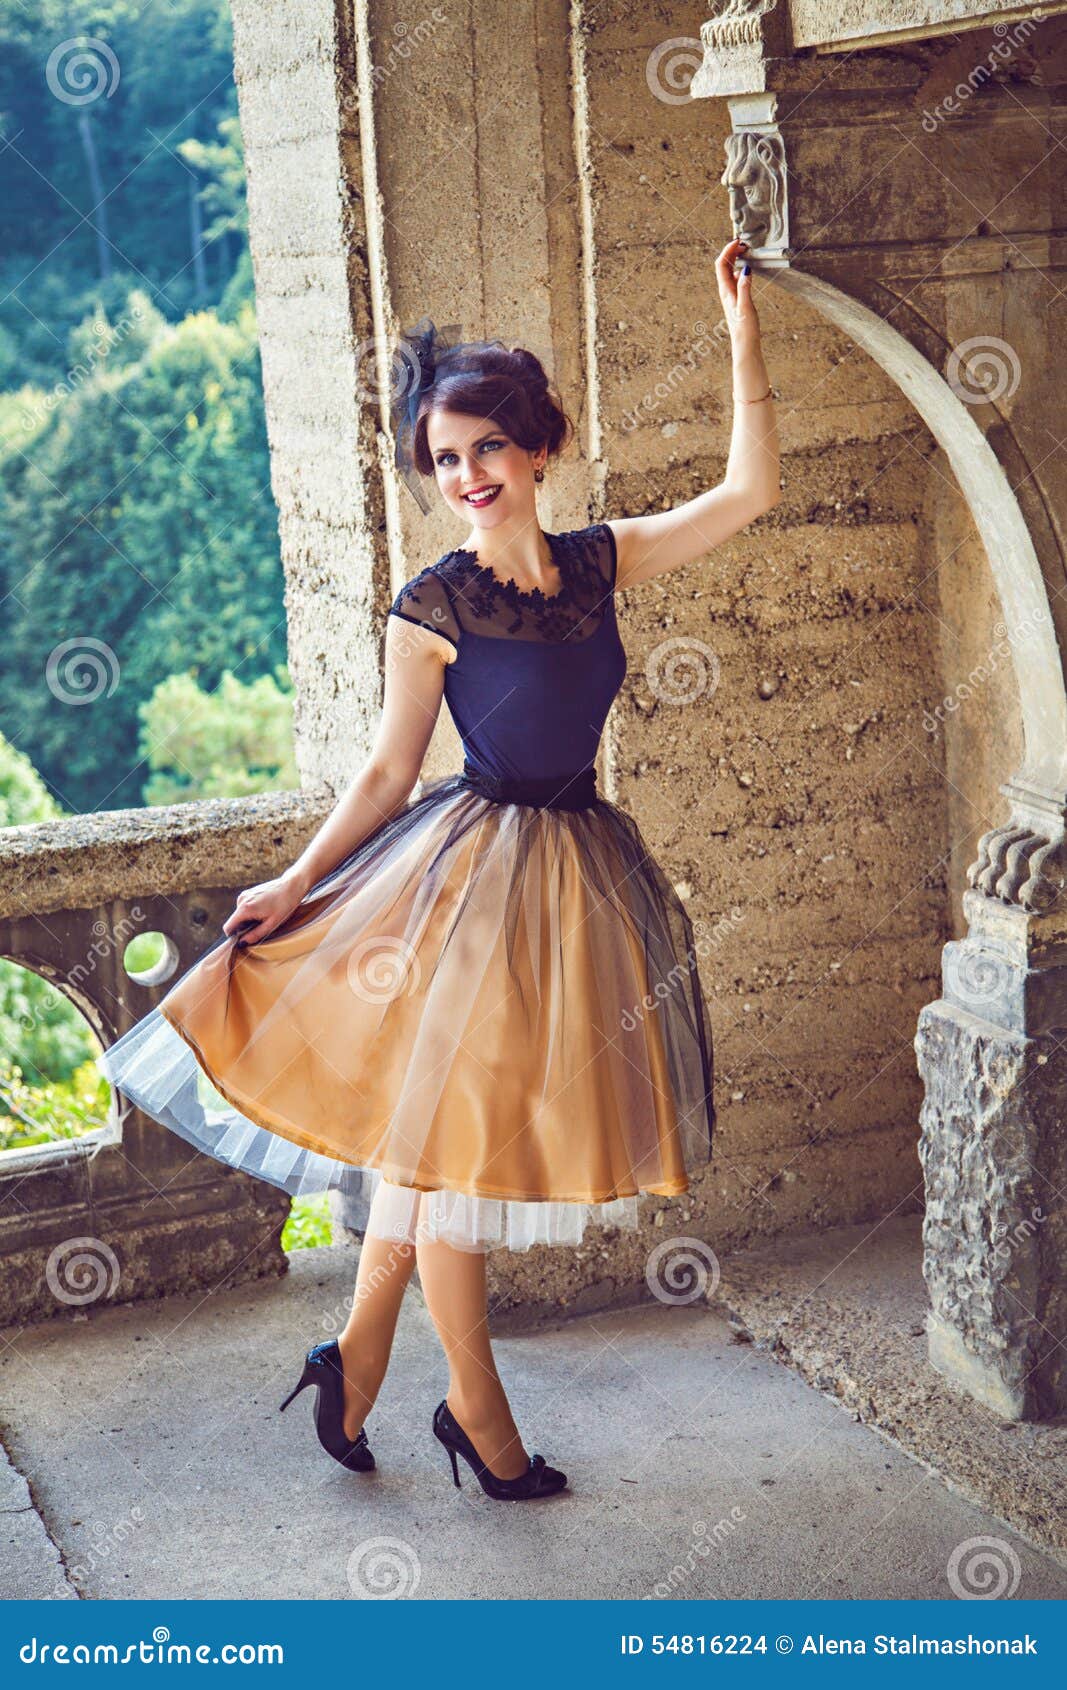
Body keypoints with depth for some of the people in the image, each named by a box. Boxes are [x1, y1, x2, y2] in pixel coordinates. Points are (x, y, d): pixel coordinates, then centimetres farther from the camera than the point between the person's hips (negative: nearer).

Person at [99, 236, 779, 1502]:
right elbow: (388, 773, -4)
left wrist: (742, 334, -2)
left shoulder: (600, 563, 2)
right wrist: (294, 885, -6)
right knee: (446, 1134, 5)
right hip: (474, 876, -5)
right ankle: (476, 1409, 22)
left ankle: (357, 1354, 31)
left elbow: (748, 492, 1)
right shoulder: (431, 609, -10)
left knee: (439, 1139, 14)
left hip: (578, 869, 5)